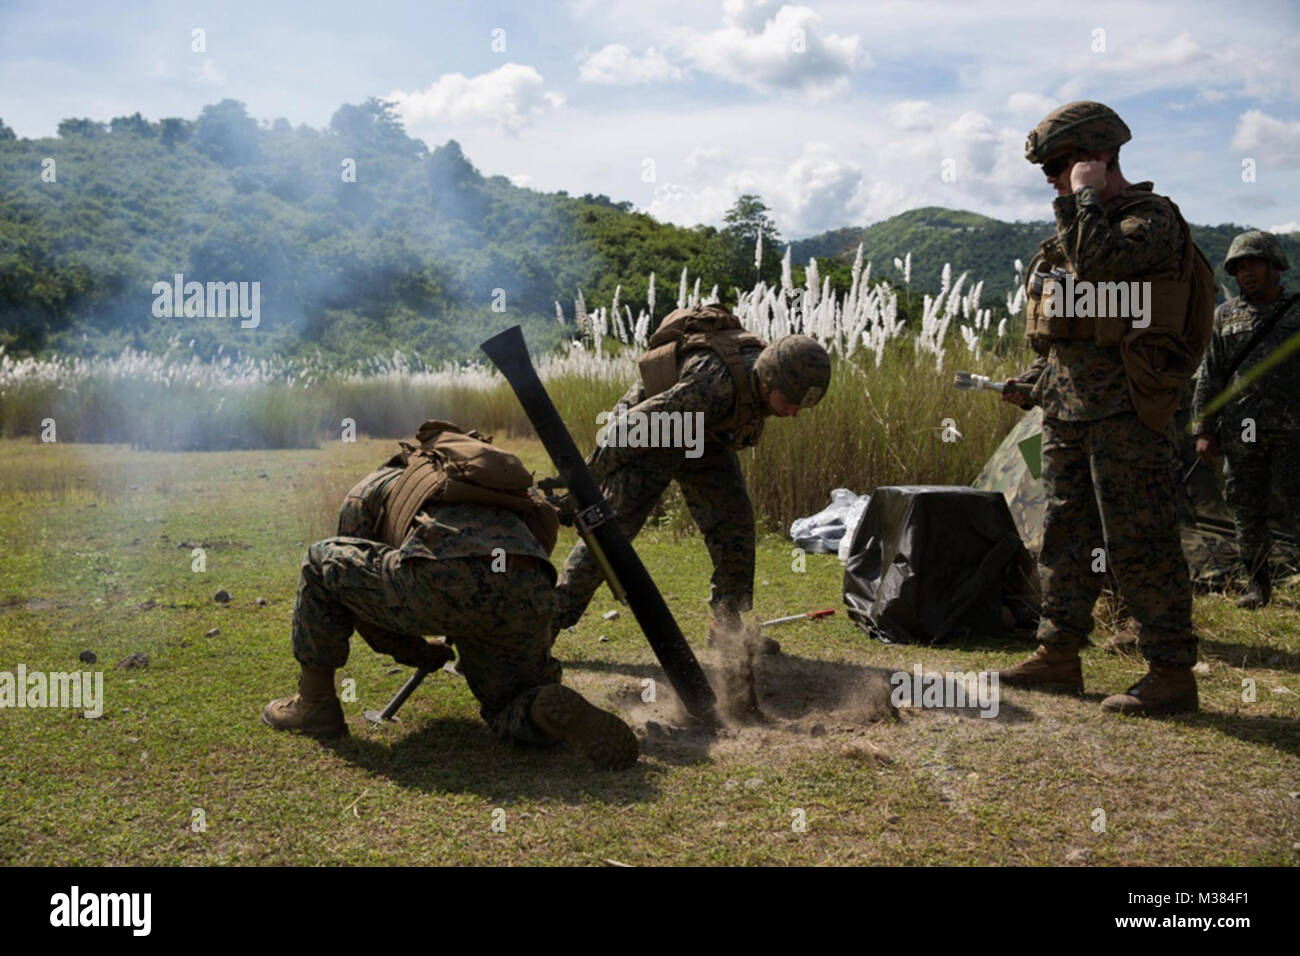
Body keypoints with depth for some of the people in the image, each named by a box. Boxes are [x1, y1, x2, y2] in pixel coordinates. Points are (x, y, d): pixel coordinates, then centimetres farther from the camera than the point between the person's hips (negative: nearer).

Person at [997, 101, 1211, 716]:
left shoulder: (1152, 219, -9)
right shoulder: (1081, 225, 19)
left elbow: (1097, 261, -29)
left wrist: (1086, 195, -15)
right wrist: (1037, 380, 20)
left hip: (1124, 410, -9)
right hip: (1068, 406, 9)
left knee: (1138, 542, -8)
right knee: (1066, 532, 13)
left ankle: (1172, 674, -1)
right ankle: (1059, 655, 22)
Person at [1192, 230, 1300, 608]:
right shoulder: (1226, 316, 10)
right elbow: (1209, 376, 10)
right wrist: (1204, 431, 4)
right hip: (1241, 433, 2)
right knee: (1247, 511, 7)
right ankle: (1258, 584, 19)